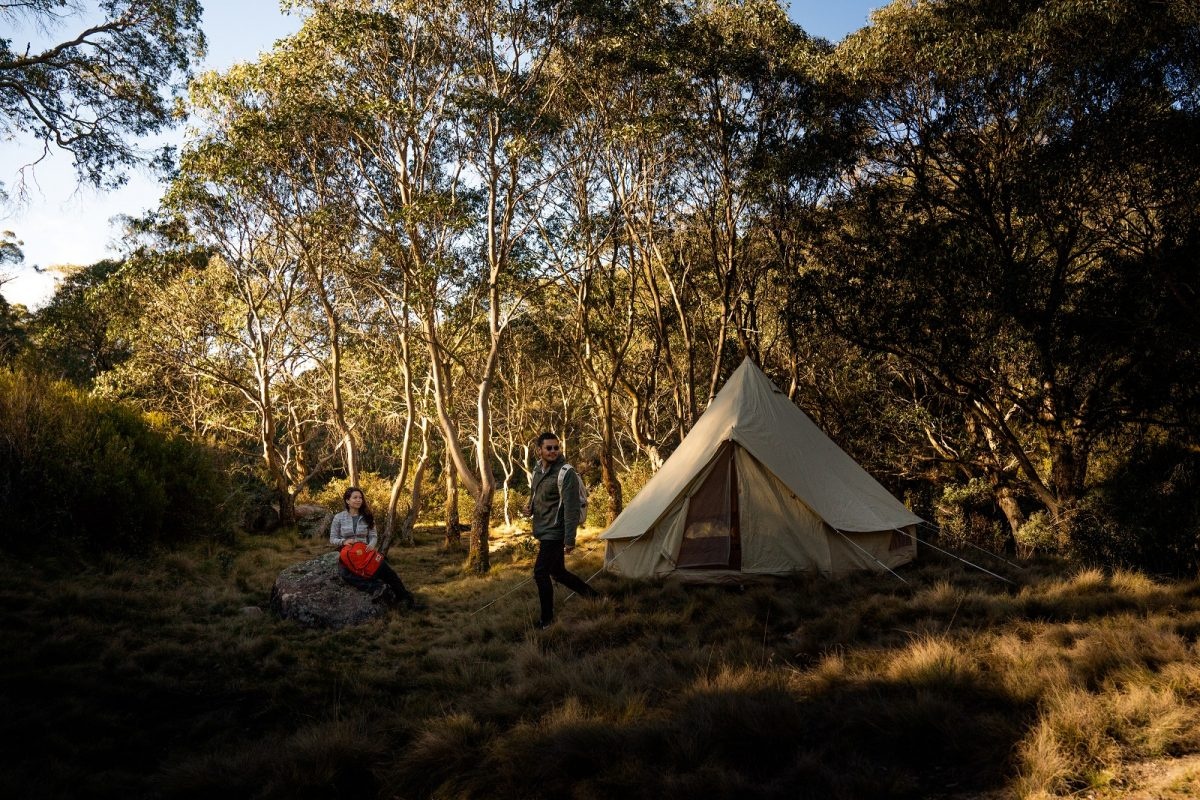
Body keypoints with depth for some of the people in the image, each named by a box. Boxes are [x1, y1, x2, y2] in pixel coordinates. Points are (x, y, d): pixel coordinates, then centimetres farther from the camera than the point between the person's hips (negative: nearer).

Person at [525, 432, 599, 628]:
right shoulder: (537, 471, 7)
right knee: (557, 572, 18)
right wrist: (530, 507, 1)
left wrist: (569, 540, -23)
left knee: (541, 573, -8)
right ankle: (591, 594, 35)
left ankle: (547, 620, 5)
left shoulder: (566, 474, -18)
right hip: (543, 532, 9)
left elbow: (571, 509, -20)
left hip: (554, 533, -9)